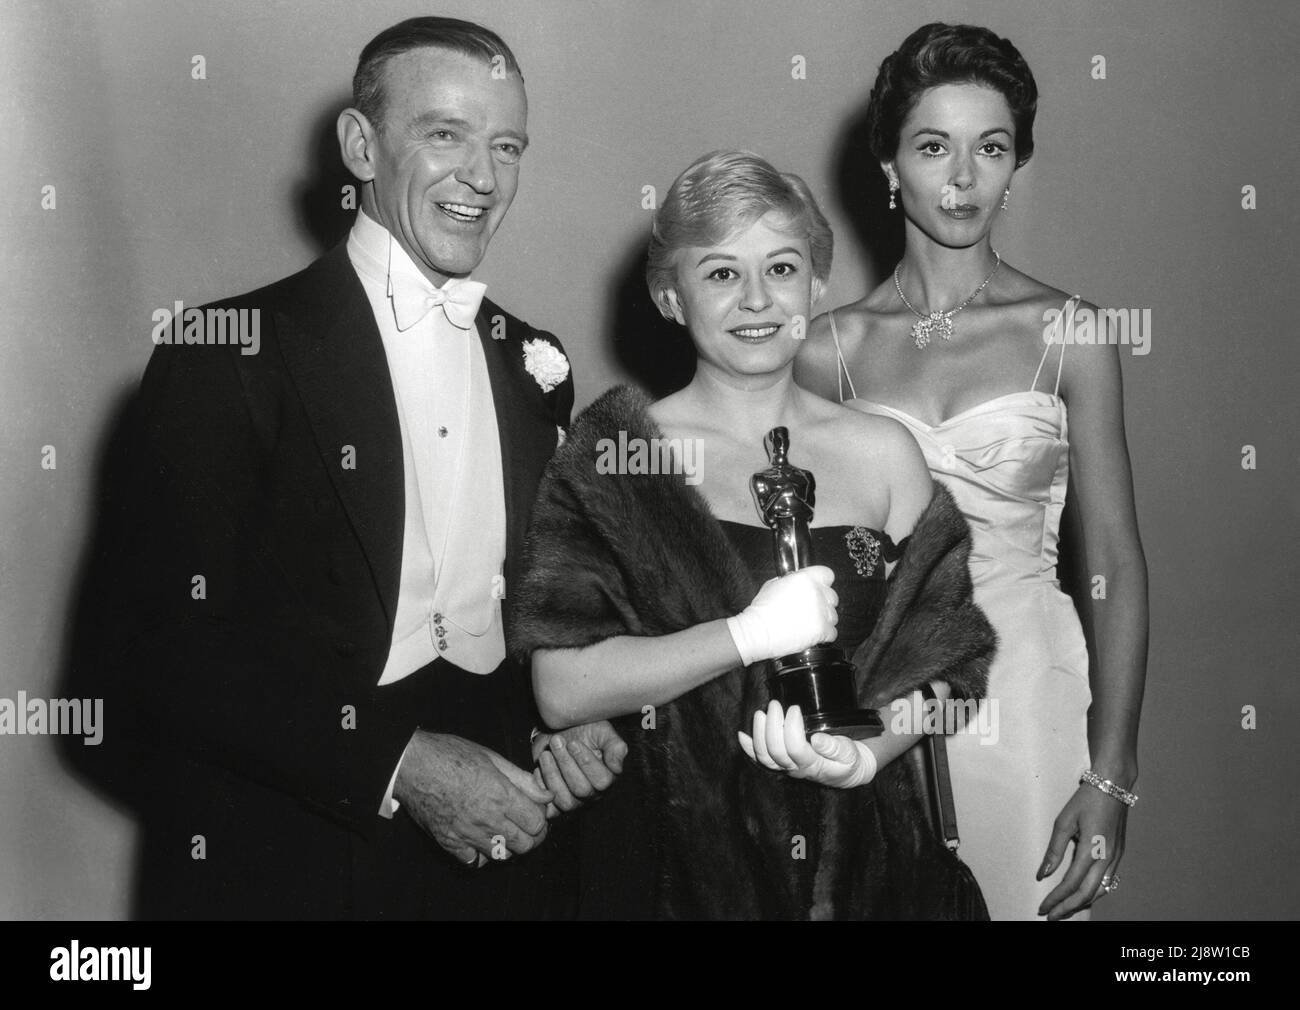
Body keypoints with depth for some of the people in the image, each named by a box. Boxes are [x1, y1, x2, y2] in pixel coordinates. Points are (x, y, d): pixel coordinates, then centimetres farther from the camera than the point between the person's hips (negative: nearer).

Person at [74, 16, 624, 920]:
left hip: (499, 846, 5)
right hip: (289, 864, -4)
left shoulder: (534, 365, 7)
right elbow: (156, 647, -14)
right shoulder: (231, 353, -10)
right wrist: (396, 762, -21)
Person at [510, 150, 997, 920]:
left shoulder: (882, 452, 2)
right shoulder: (615, 452, -6)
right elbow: (562, 690, -13)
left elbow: (935, 662, 5)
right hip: (674, 853, -2)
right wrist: (748, 635, -21)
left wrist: (865, 754, -12)